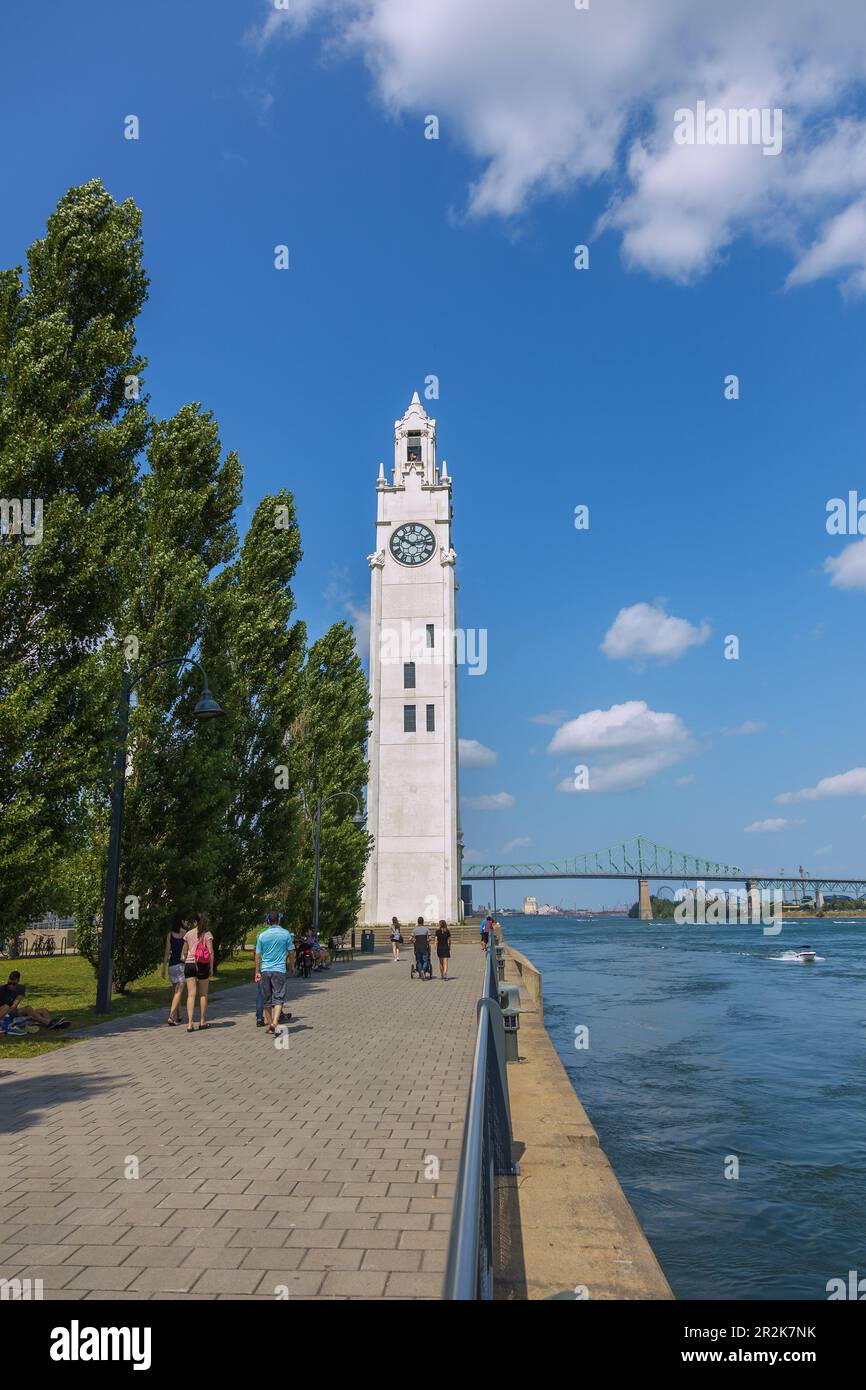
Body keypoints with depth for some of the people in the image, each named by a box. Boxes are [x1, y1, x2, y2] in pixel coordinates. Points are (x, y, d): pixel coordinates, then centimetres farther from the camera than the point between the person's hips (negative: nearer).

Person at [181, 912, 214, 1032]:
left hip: (189, 965, 2)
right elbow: (211, 952, -7)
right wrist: (211, 968, -1)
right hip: (203, 965, -2)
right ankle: (202, 1021, 18)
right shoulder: (207, 934, -2)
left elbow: (184, 953, 11)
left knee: (191, 994, -2)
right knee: (203, 994, 12)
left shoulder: (188, 934, 6)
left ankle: (190, 1023, -11)